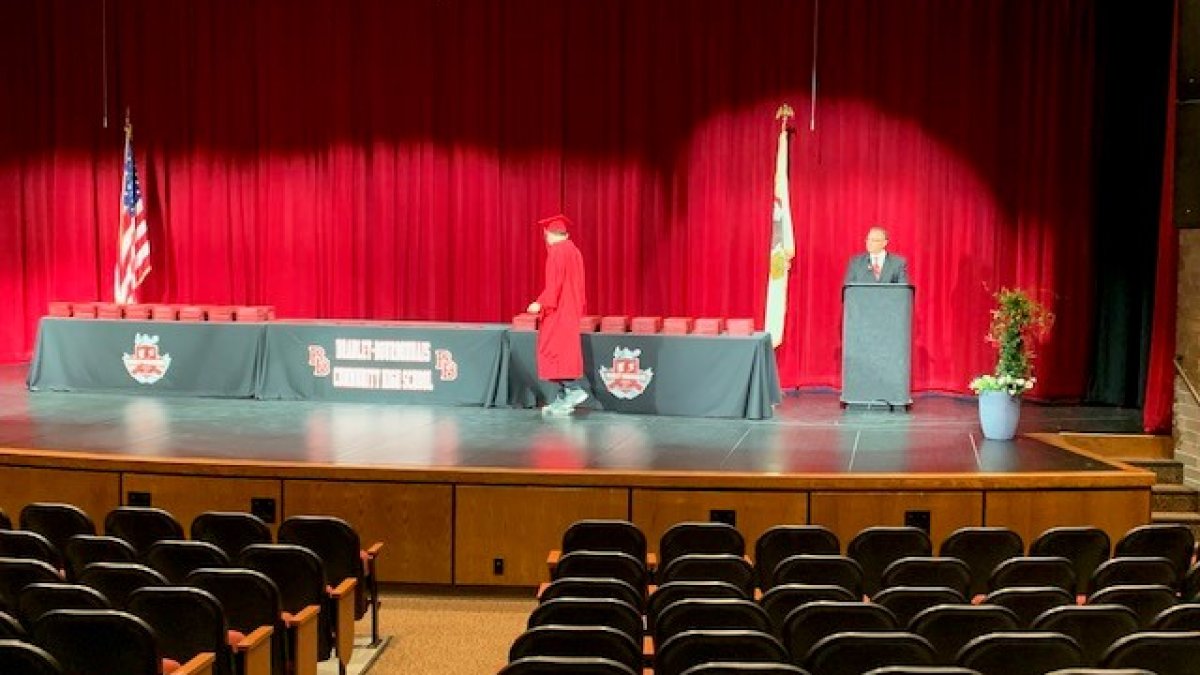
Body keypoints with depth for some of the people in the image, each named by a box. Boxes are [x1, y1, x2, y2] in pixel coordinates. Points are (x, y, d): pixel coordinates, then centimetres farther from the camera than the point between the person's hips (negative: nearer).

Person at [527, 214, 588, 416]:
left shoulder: (556, 252, -12)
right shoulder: (574, 251, 15)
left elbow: (554, 283, -20)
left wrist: (541, 303, -20)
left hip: (558, 311, -9)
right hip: (571, 310, 9)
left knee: (554, 350, -8)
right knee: (566, 351, 9)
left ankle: (573, 389, -17)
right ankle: (564, 399, 10)